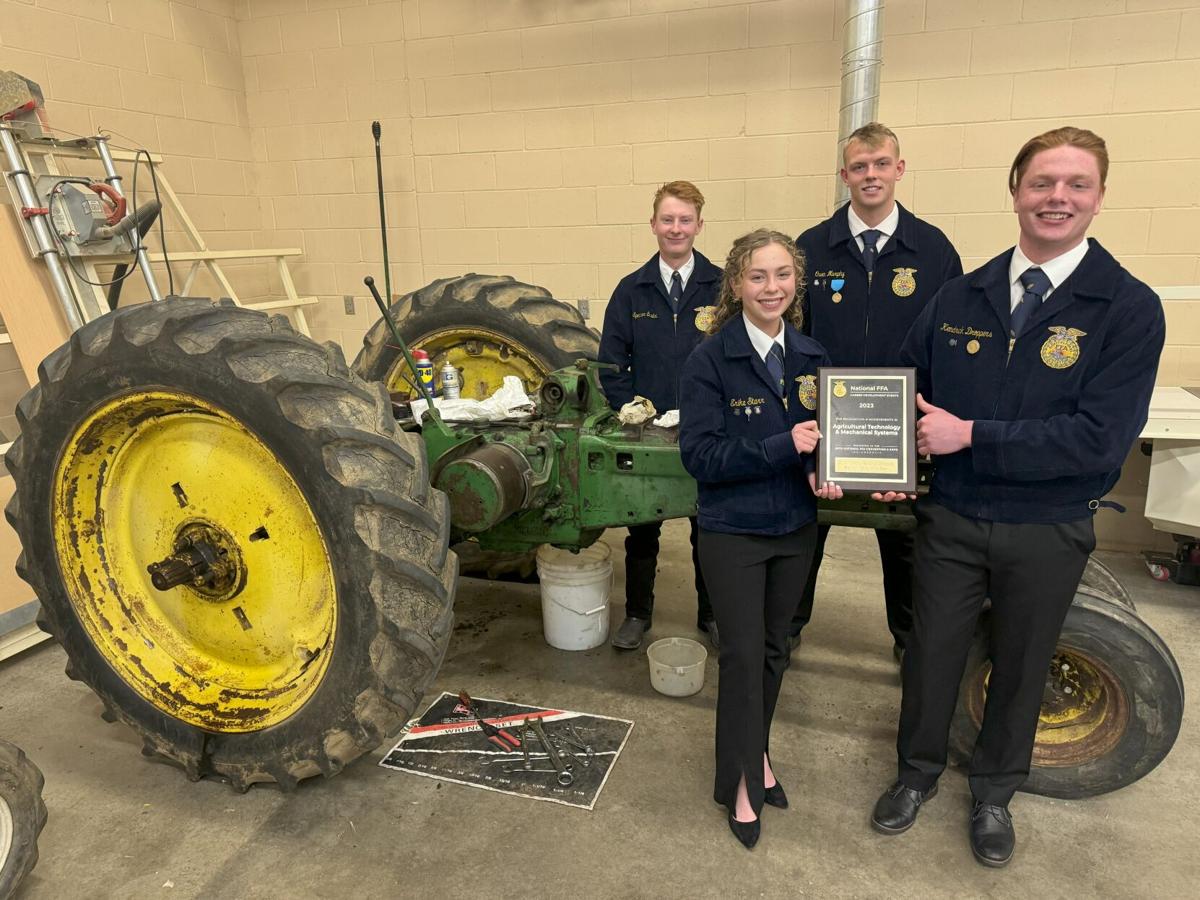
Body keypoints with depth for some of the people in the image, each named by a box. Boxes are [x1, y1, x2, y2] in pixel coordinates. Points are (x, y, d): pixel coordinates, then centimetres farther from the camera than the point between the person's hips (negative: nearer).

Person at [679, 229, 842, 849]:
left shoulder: (810, 357, 1)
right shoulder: (710, 361, -14)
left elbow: (821, 435, 10)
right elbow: (700, 455, -19)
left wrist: (822, 472, -11)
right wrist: (783, 447, -27)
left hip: (795, 527, 5)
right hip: (733, 532, -5)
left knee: (773, 648, 18)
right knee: (742, 656, 4)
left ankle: (757, 750, 41)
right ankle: (740, 780, 25)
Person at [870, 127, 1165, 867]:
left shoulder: (1130, 308, -12)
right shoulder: (961, 298, -1)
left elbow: (1100, 439, -21)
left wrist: (971, 436, -22)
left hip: (1048, 532, -2)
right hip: (951, 518, 2)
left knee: (1021, 667, 17)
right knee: (932, 652, 14)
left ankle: (995, 794, 42)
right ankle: (918, 773, 40)